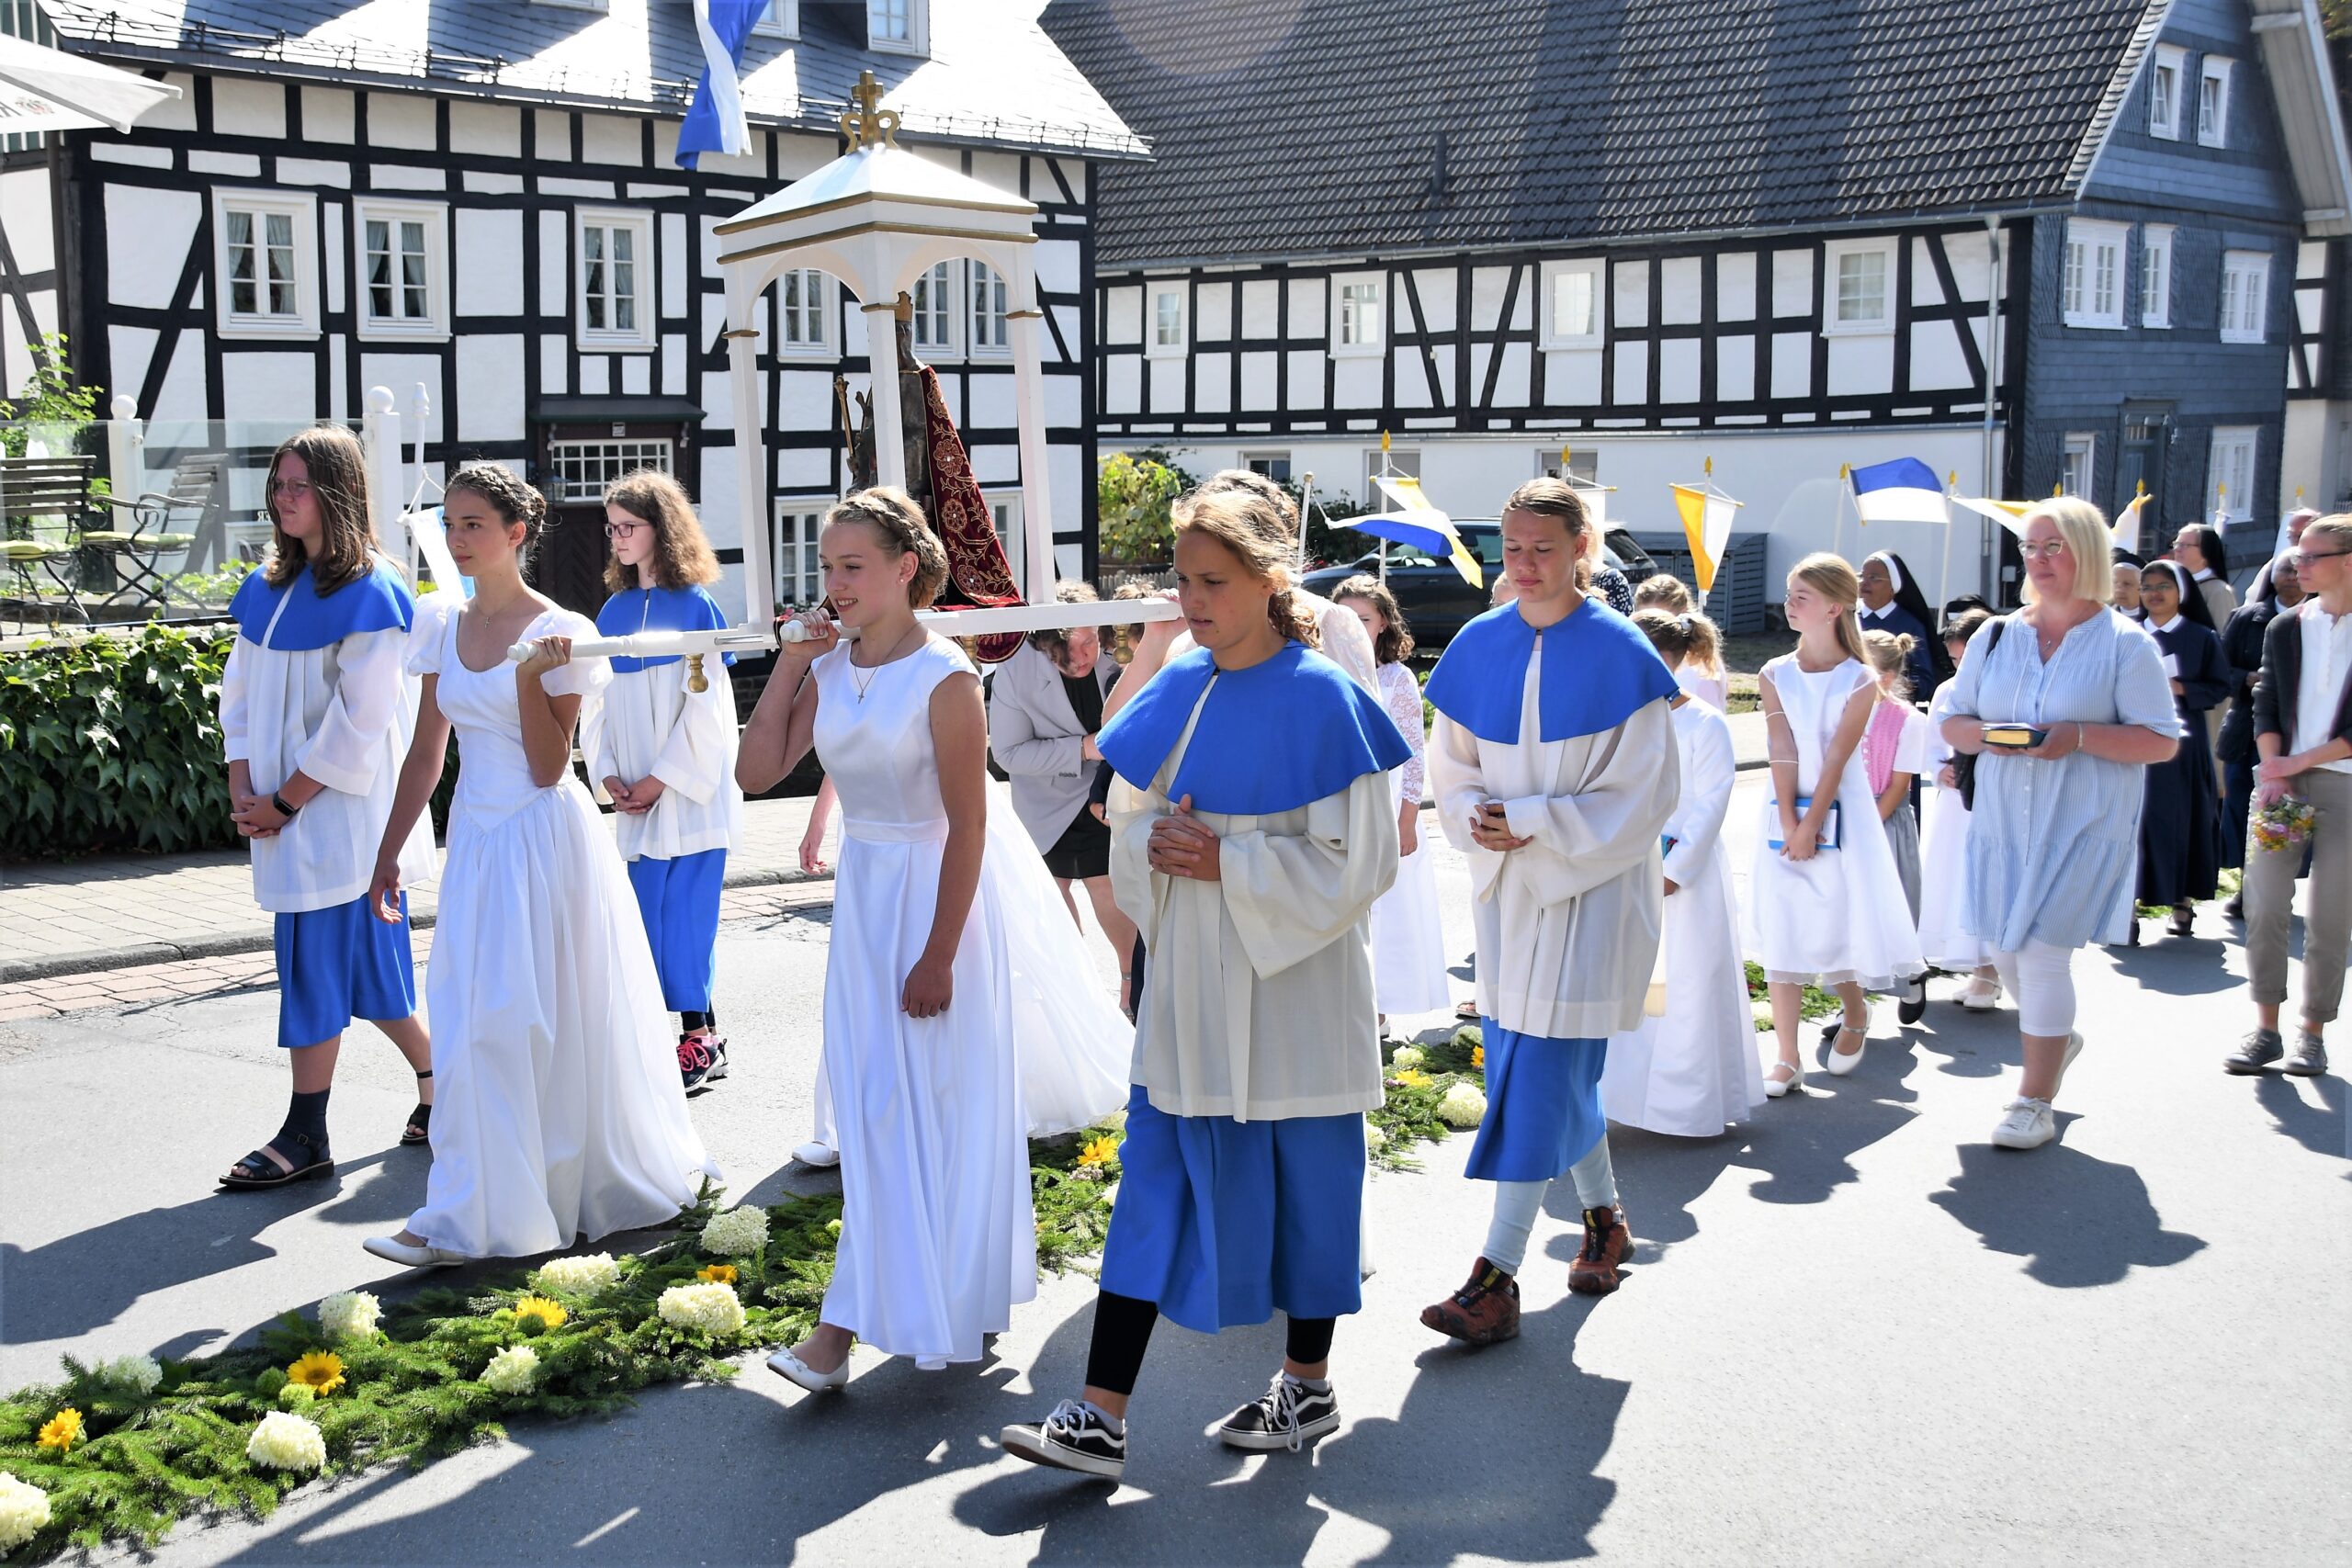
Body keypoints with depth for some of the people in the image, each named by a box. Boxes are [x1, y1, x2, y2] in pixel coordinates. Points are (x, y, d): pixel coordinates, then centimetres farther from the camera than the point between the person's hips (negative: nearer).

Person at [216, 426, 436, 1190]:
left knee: (318, 961, -4)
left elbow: (360, 723, -16)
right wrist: (245, 793, -2)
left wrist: (284, 801, -14)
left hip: (343, 812, -7)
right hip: (282, 812, 7)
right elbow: (239, 692, 11)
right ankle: (443, 1083, 26)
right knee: (364, 962, 11)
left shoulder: (368, 595, -12)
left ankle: (306, 1137, 3)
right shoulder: (267, 590, 11)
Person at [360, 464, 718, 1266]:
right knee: (474, 1025, 5)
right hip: (476, 838, 6)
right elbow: (426, 751, 12)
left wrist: (529, 678, -24)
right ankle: (468, 1221, 14)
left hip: (545, 837, -6)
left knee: (551, 1021, -2)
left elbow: (547, 769, -13)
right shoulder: (443, 625, 7)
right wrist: (388, 853, 12)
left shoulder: (559, 632, -10)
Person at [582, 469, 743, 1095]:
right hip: (636, 796, 6)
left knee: (686, 911, -5)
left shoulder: (694, 606, -7)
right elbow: (596, 698, 12)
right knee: (649, 912, 5)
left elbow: (706, 705, -10)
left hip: (690, 791, -6)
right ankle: (698, 1027, 14)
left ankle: (700, 1036, 3)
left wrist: (662, 778, -12)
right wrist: (608, 772, 0)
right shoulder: (614, 610, 10)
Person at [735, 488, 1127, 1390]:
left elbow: (967, 827, -17)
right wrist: (791, 662, -6)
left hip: (943, 894, -6)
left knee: (943, 1105, 3)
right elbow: (756, 772, -1)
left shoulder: (945, 677, -18)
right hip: (864, 895, 6)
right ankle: (855, 1320, 21)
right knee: (875, 1111, 11)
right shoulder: (828, 668, 1)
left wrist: (939, 957, -17)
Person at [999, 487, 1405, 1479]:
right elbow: (1130, 813, 15)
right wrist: (1154, 844, -8)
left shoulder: (1321, 701, -13)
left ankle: (1309, 1386, 28)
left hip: (1291, 987, -6)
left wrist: (1226, 862, -19)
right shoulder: (1179, 690, 5)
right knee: (1155, 1180, 4)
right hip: (1190, 985, 6)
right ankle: (1102, 1417, 7)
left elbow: (1358, 861, -14)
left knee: (1303, 1178, 9)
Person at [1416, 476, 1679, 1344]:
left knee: (1541, 1076, -7)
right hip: (1508, 889, 5)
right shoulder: (1478, 647, 3)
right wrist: (1480, 818, -12)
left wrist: (1533, 823, -18)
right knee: (1558, 1070, 13)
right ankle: (1604, 1217, 35)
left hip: (1591, 891, -5)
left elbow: (1643, 792, -11)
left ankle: (1497, 1278, -4)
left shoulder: (1620, 655, -11)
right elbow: (1451, 768, 9)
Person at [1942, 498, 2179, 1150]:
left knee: (2044, 949, -9)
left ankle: (2034, 1102, 3)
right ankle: (2057, 1037, 42)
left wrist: (2079, 736, -20)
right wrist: (1989, 735, -11)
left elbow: (2162, 741, -6)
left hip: (2083, 826, -5)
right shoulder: (1994, 637, 8)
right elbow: (1953, 721, 12)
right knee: (2004, 947, 11)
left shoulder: (2124, 643, -4)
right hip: (2003, 821, 5)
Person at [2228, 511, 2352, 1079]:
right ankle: (2266, 1029, 8)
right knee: (2264, 907, -2)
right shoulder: (2283, 628, 9)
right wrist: (2272, 771, -9)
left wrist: (2297, 763, -12)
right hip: (2282, 779, 3)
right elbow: (2267, 705, 5)